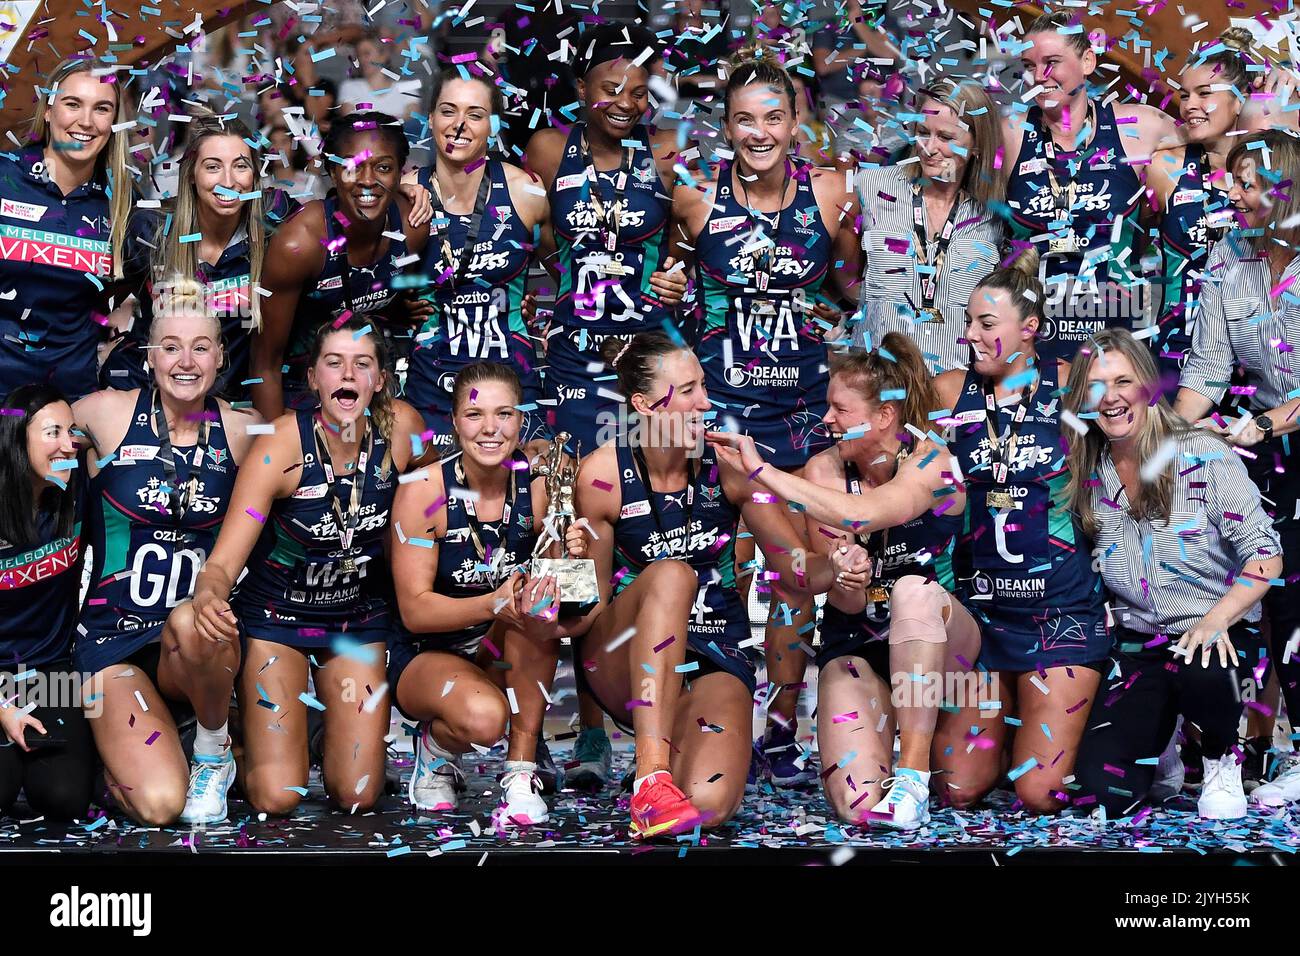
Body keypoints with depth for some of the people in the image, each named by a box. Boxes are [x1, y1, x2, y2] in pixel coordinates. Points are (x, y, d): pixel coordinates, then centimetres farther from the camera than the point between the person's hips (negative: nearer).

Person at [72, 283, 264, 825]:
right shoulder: (107, 413, -4)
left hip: (199, 640, 1)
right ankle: (119, 746, 17)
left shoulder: (242, 431, -1)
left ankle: (214, 748, -8)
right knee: (159, 806, -21)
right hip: (113, 638, -1)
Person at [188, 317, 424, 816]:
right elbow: (223, 561, -27)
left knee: (357, 797, -2)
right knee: (277, 798, -11)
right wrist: (209, 595, -49)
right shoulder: (281, 444, -25)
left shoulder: (401, 426, -17)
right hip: (277, 616, -3)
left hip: (359, 619, 3)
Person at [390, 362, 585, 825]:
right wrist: (494, 604, -37)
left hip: (512, 657, 3)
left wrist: (574, 561, -31)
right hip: (428, 655, -3)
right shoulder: (423, 492, -18)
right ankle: (436, 748, 4)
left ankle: (521, 772, -21)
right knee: (483, 717, -35)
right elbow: (414, 610, -19)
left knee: (539, 595, -29)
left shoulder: (540, 486, -10)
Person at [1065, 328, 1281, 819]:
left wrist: (1217, 618, -26)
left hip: (1218, 634, -3)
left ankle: (1221, 760, -5)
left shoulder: (1205, 456, -9)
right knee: (1103, 788, -15)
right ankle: (1162, 735, 20)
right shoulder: (1087, 478, 3)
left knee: (1201, 674, -40)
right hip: (1138, 644, 3)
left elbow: (1265, 556, -11)